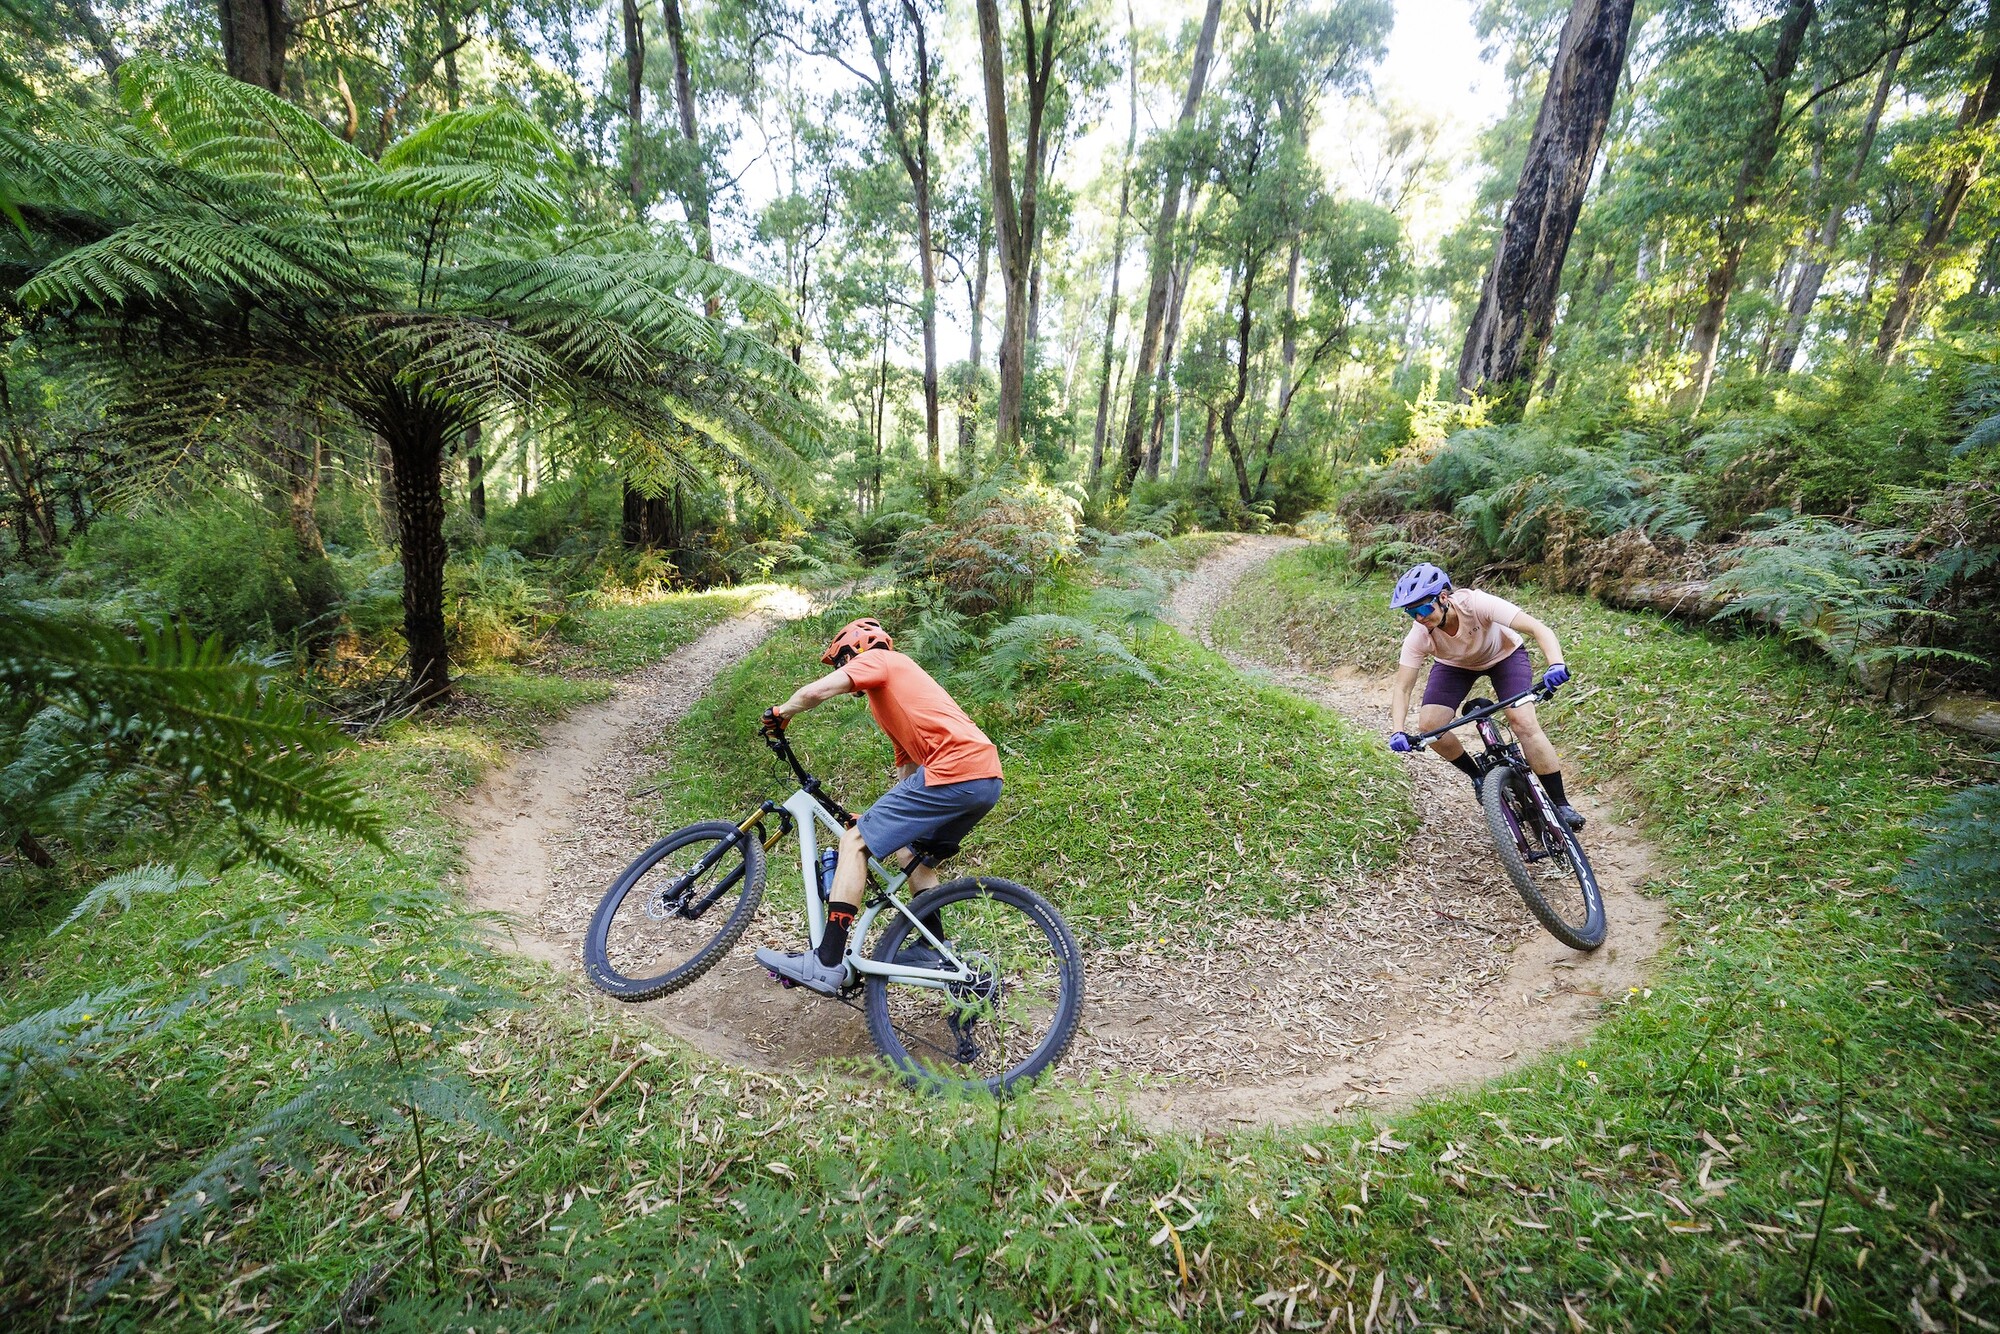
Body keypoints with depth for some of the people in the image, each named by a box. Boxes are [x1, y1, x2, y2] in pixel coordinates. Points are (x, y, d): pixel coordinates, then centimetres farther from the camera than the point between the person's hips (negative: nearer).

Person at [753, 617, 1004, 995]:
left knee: (854, 842, -3)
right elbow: (906, 770, 35)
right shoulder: (896, 692, 34)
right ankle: (932, 951, 31)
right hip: (987, 778, 10)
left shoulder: (877, 659, 8)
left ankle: (827, 965, -4)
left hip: (954, 769, -10)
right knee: (913, 854, 28)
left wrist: (781, 712, 13)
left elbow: (816, 692, -7)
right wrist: (879, 819, 37)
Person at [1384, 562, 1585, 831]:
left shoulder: (1476, 603, -38)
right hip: (1455, 665, 2)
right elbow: (1402, 688, -27)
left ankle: (1560, 804, -7)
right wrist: (1398, 731, -41)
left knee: (1524, 722, -22)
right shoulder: (1419, 636, -30)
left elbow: (1540, 629, -41)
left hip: (1504, 654, -2)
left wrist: (1556, 664, -60)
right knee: (1429, 725, -17)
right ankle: (1478, 776, 10)